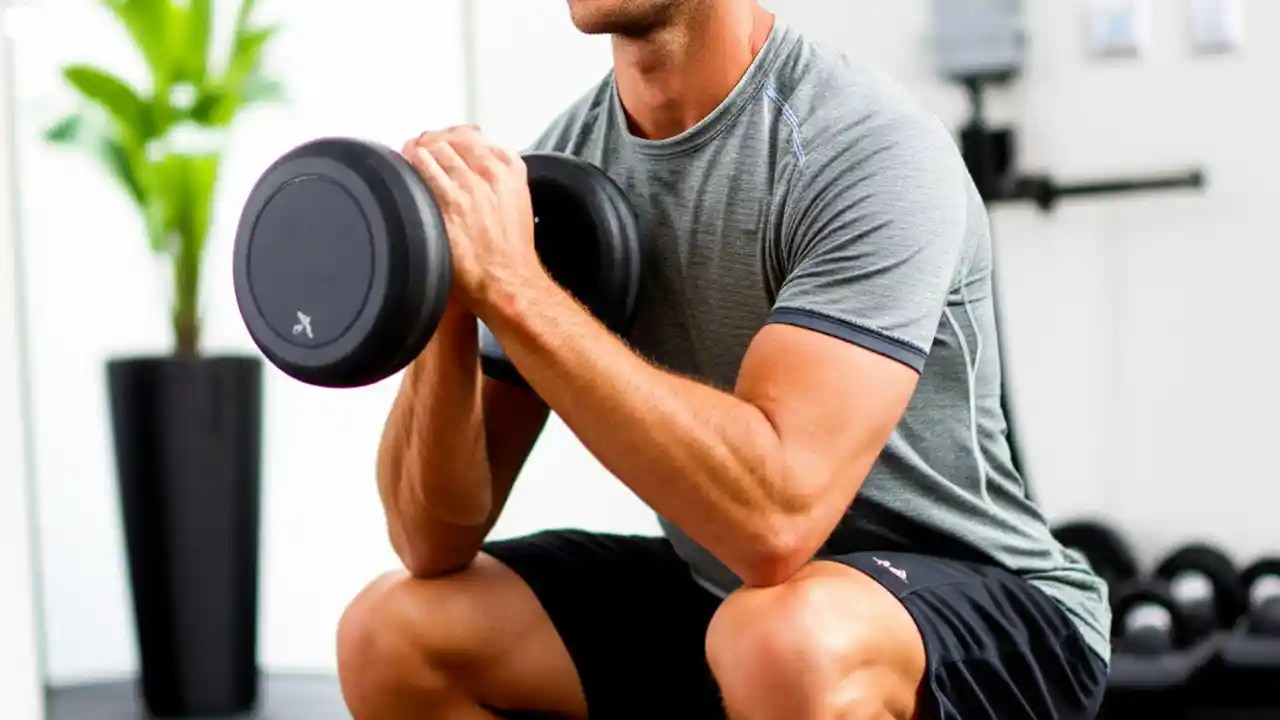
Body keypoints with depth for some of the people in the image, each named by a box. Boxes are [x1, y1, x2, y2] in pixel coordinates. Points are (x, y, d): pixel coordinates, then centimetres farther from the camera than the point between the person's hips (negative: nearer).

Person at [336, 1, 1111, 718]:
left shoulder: (867, 149, -24)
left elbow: (774, 515, -38)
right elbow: (437, 541, -7)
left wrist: (515, 286, -35)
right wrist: (446, 301, -24)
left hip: (998, 615, -7)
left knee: (786, 643, -38)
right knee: (392, 639, -3)